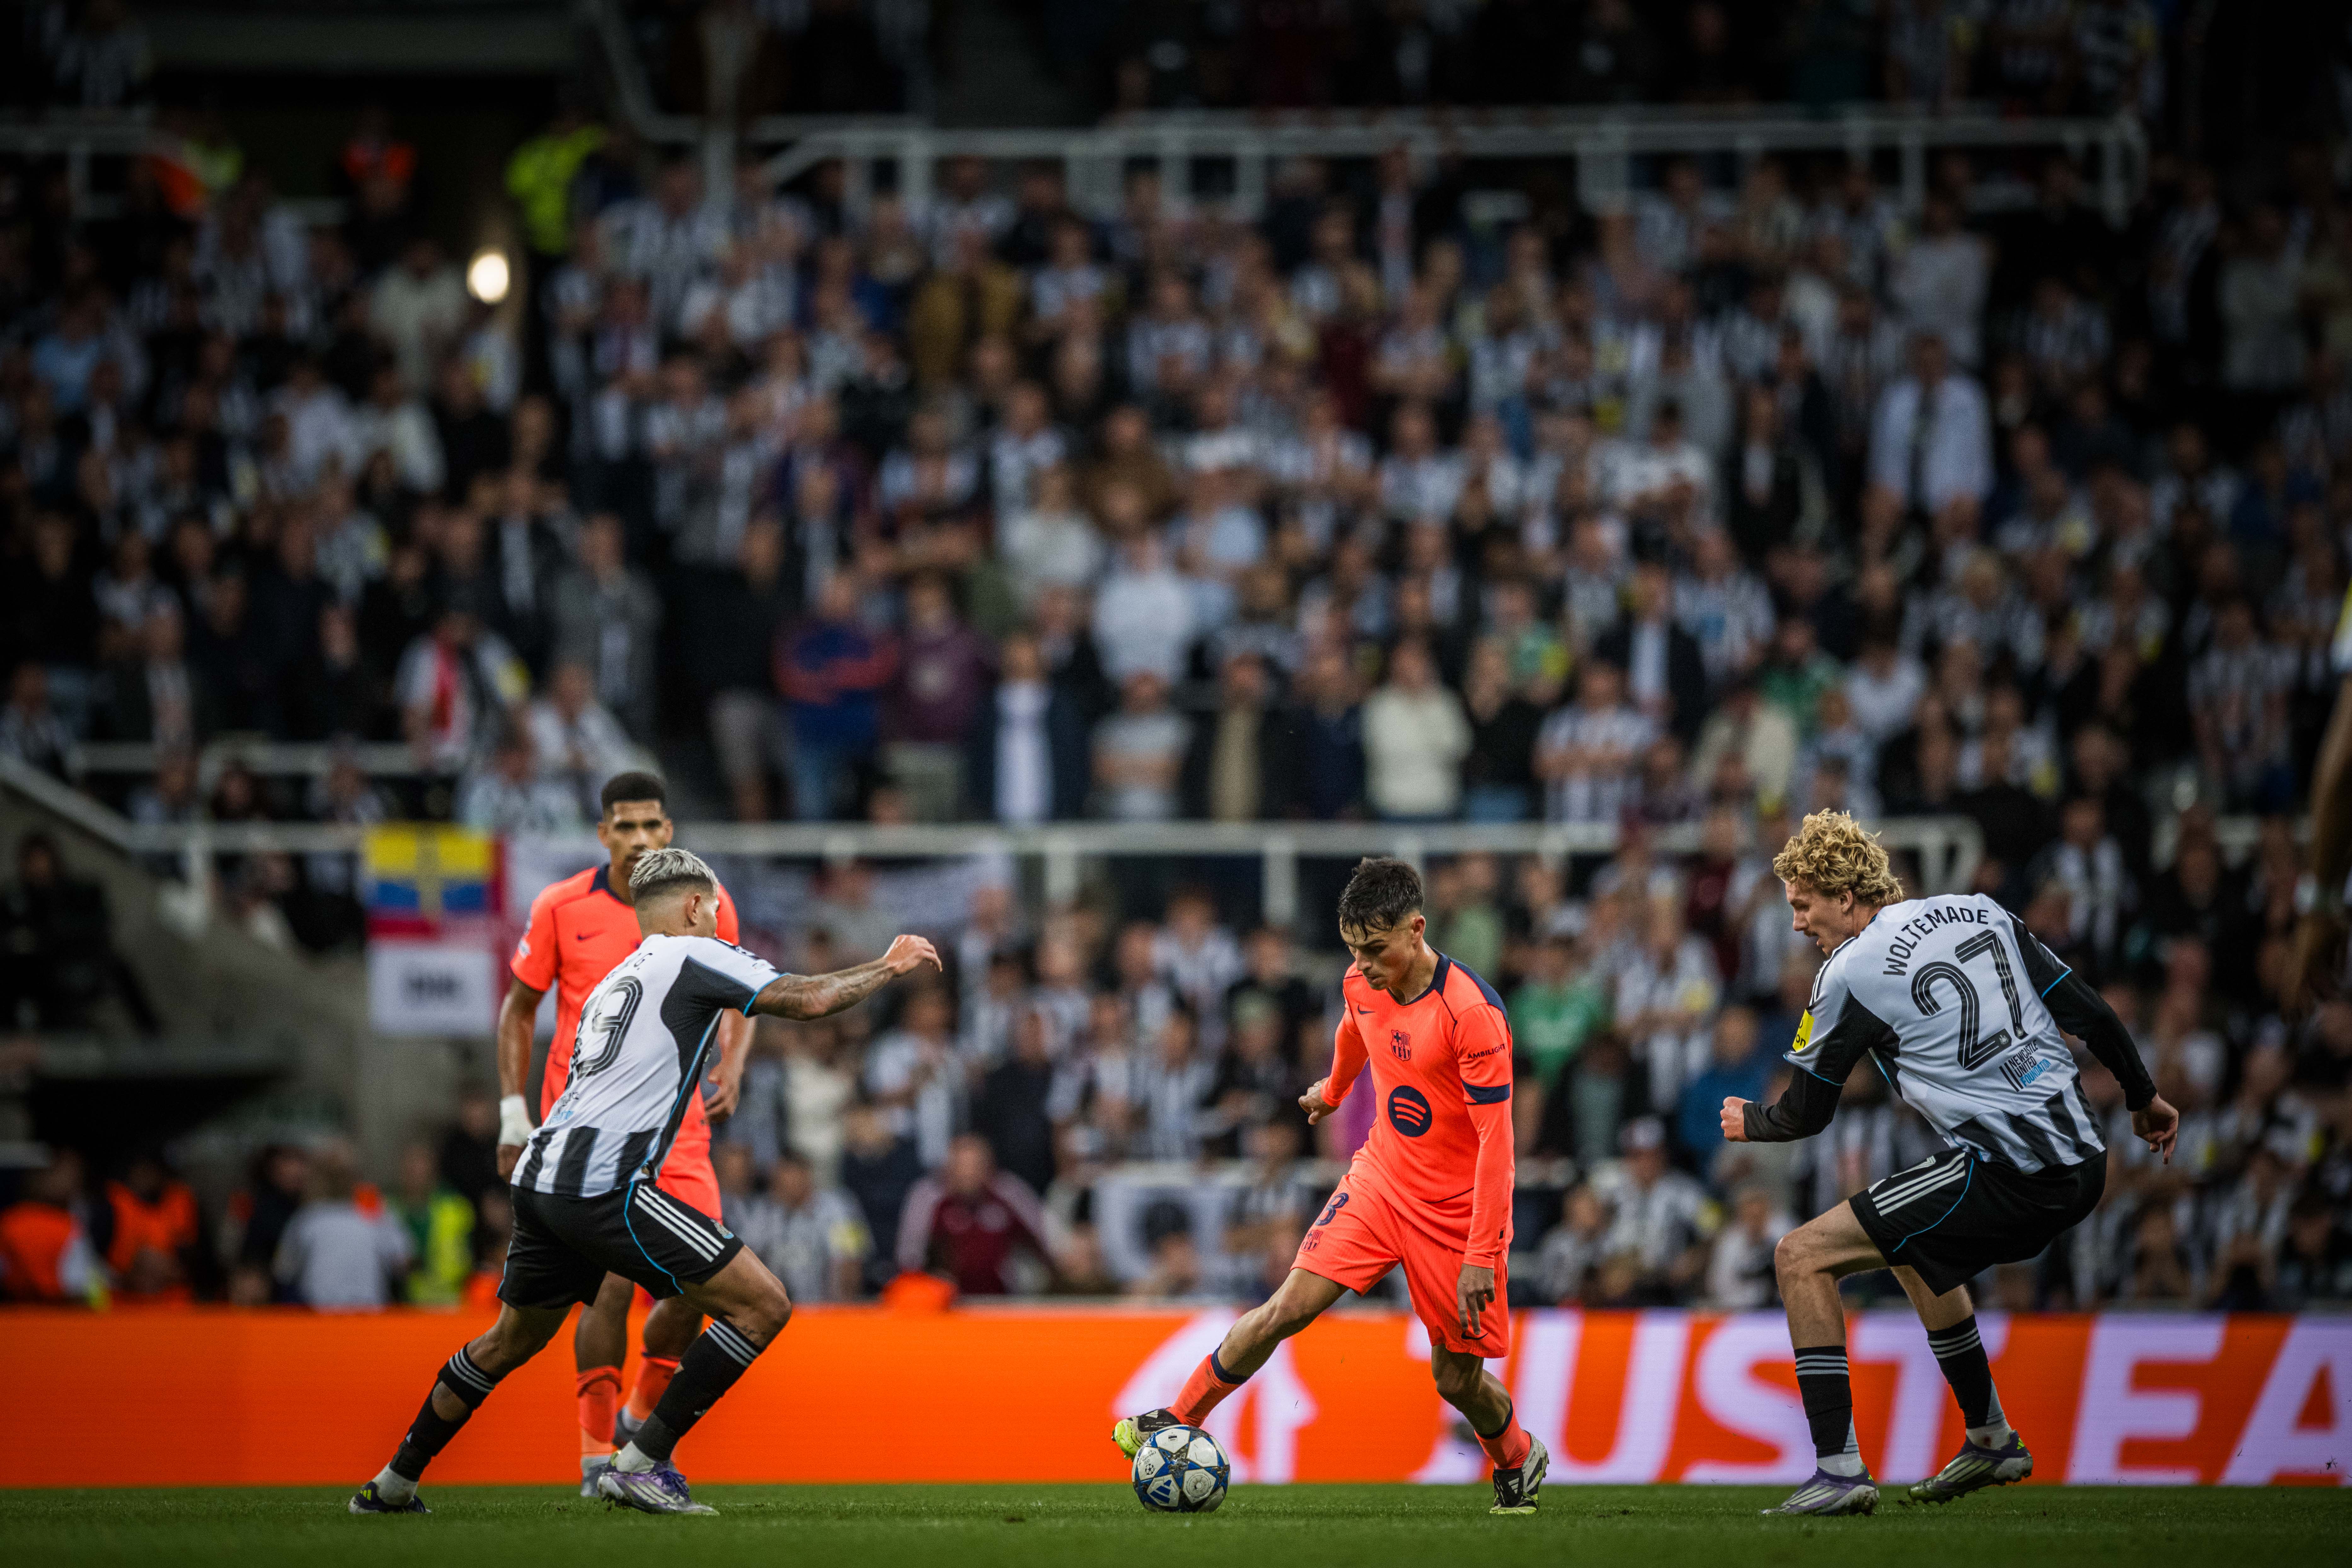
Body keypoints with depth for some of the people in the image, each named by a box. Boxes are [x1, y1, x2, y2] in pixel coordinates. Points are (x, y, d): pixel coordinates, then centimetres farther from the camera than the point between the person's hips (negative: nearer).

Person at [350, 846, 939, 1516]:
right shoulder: (694, 957, 3)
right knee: (763, 1305, -6)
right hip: (604, 1187, -9)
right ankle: (640, 1465, -7)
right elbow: (809, 999, -4)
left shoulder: (614, 983, 28)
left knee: (510, 1342, 29)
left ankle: (393, 1484, 36)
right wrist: (888, 967, 10)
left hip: (541, 1178, 9)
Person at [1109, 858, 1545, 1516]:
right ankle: (1180, 1420, -1)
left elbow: (1495, 1140, -24)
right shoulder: (1362, 986, -4)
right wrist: (1334, 1089, 43)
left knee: (1458, 1378, 3)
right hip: (1380, 1179, 5)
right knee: (1291, 1306, -13)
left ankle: (1519, 1463, 33)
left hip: (1456, 1210, -4)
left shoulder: (1472, 1013, -25)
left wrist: (1482, 1255, -26)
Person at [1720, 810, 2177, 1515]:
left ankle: (1840, 1470, -8)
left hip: (2005, 1178, -8)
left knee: (1802, 1257, -1)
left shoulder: (1852, 973, -4)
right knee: (1914, 1248, 34)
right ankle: (1992, 1442, 40)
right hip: (2081, 1160, 8)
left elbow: (1806, 1114, 4)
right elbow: (2090, 1012, 15)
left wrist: (1749, 1123, 26)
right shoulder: (1981, 913, 13)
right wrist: (2143, 1098, 29)